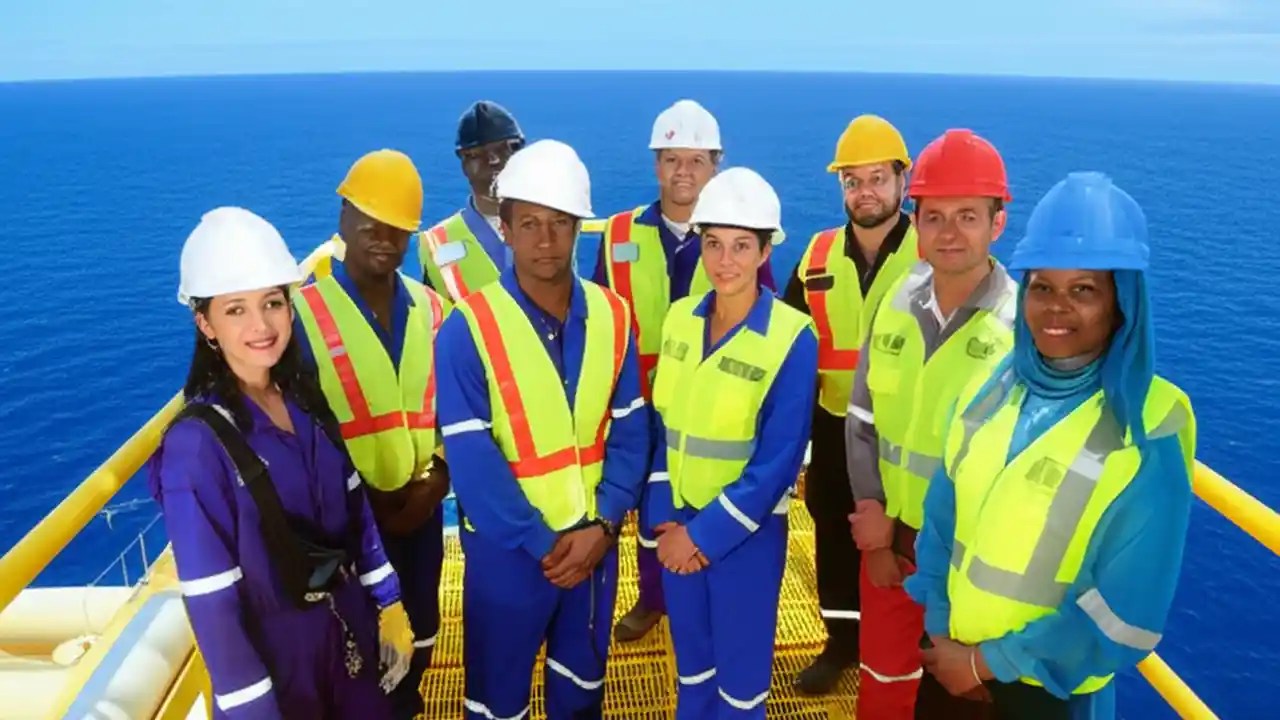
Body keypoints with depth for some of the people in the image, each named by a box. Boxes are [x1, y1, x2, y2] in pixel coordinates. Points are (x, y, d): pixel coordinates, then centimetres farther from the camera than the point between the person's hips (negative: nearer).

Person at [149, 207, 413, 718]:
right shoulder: (196, 443, -22)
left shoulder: (306, 402, -5)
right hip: (273, 653, -5)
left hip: (351, 631, 5)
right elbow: (210, 599, -19)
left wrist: (390, 607, 8)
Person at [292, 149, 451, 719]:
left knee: (419, 639, 19)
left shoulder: (430, 308, 4)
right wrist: (367, 501, -13)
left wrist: (438, 476, -9)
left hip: (422, 509, 4)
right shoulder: (303, 311, -10)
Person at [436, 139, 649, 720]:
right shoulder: (469, 328, -15)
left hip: (595, 541, 4)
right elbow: (470, 458, -17)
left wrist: (603, 524, -12)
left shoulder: (611, 316, -3)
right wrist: (541, 542, -16)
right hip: (507, 548, -3)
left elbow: (630, 430, -2)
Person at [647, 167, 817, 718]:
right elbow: (663, 424, 4)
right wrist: (667, 521, -3)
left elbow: (778, 461, -17)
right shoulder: (680, 318, -2)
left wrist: (706, 534, -14)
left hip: (747, 531, -4)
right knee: (691, 663, 21)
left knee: (740, 675, 13)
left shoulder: (792, 337, -17)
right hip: (679, 524, 4)